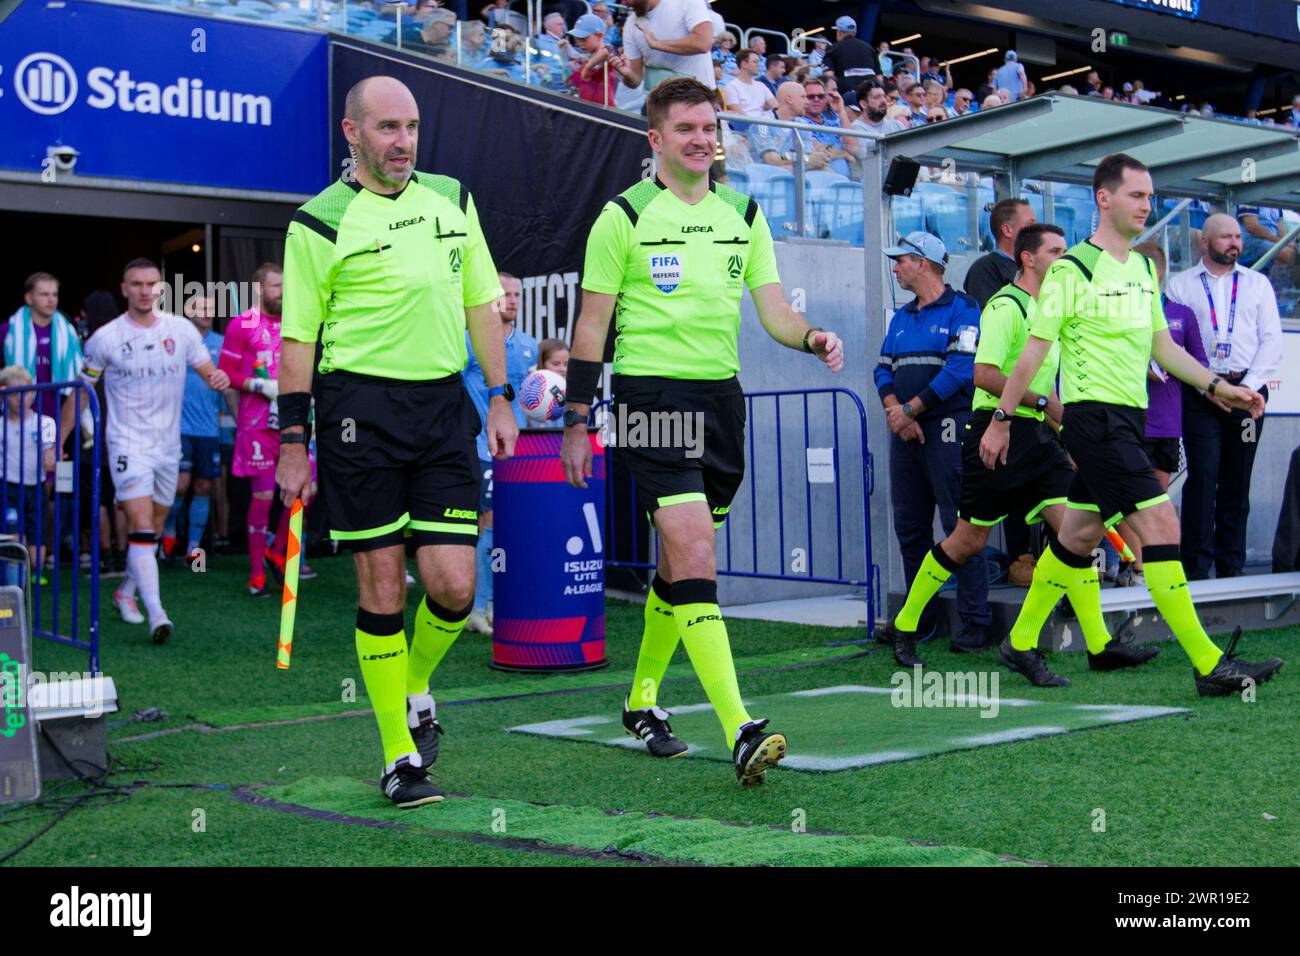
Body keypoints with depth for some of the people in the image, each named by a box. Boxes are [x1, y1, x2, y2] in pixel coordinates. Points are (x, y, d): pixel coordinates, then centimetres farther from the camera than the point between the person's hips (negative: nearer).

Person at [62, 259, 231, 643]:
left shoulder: (181, 329, 2)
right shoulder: (105, 338, -5)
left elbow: (209, 372, 7)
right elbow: (80, 393, 4)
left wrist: (219, 378, -19)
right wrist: (58, 443, 3)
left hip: (168, 445, 4)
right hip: (127, 443, -4)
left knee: (154, 528, 14)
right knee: (141, 525, -17)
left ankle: (126, 593, 36)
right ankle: (157, 615, -24)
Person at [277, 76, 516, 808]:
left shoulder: (452, 200, 13)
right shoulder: (320, 223, -1)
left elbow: (483, 304, 18)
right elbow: (298, 337, 0)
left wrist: (500, 399, 13)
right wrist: (294, 443, -4)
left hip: (444, 405, 4)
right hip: (360, 408, -4)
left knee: (454, 586, -3)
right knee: (383, 585, -1)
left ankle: (415, 689, 28)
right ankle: (400, 755, 11)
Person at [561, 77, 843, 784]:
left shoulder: (743, 214, 12)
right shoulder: (625, 215, -2)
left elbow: (773, 309, 7)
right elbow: (592, 323, -1)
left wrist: (812, 338, -15)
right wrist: (576, 421, -3)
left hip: (721, 395, 6)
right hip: (650, 394, -6)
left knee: (681, 564, 14)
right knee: (694, 557, -17)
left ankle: (643, 701, 32)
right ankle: (740, 731, -23)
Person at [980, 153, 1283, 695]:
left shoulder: (1143, 268, 14)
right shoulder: (1072, 269, -10)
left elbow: (1163, 346, 20)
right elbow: (1034, 351, -7)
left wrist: (1217, 386, 10)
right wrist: (1000, 420, -4)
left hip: (1128, 418, 9)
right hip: (1093, 415, -9)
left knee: (1080, 537, 13)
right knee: (1160, 524, -14)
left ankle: (1020, 645, 26)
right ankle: (1209, 666, -13)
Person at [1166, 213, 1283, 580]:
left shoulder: (1258, 284, 16)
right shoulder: (1179, 285, 9)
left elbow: (1272, 341, 8)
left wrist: (1248, 386, -5)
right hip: (1199, 393, -2)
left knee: (1237, 481, 3)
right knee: (1203, 475, -11)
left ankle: (1231, 566, 10)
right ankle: (1196, 564, -8)